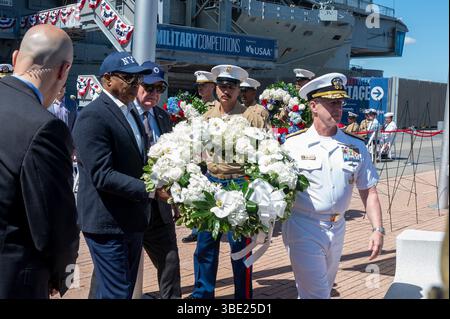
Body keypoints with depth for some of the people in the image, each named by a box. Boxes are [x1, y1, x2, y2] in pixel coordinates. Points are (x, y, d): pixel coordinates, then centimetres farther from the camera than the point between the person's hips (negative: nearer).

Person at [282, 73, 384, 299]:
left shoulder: (356, 147, 4)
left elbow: (368, 191, 6)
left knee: (324, 289, 19)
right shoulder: (293, 145, -7)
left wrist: (378, 229, -3)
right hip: (304, 229, -5)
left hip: (337, 229, 5)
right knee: (316, 294, -7)